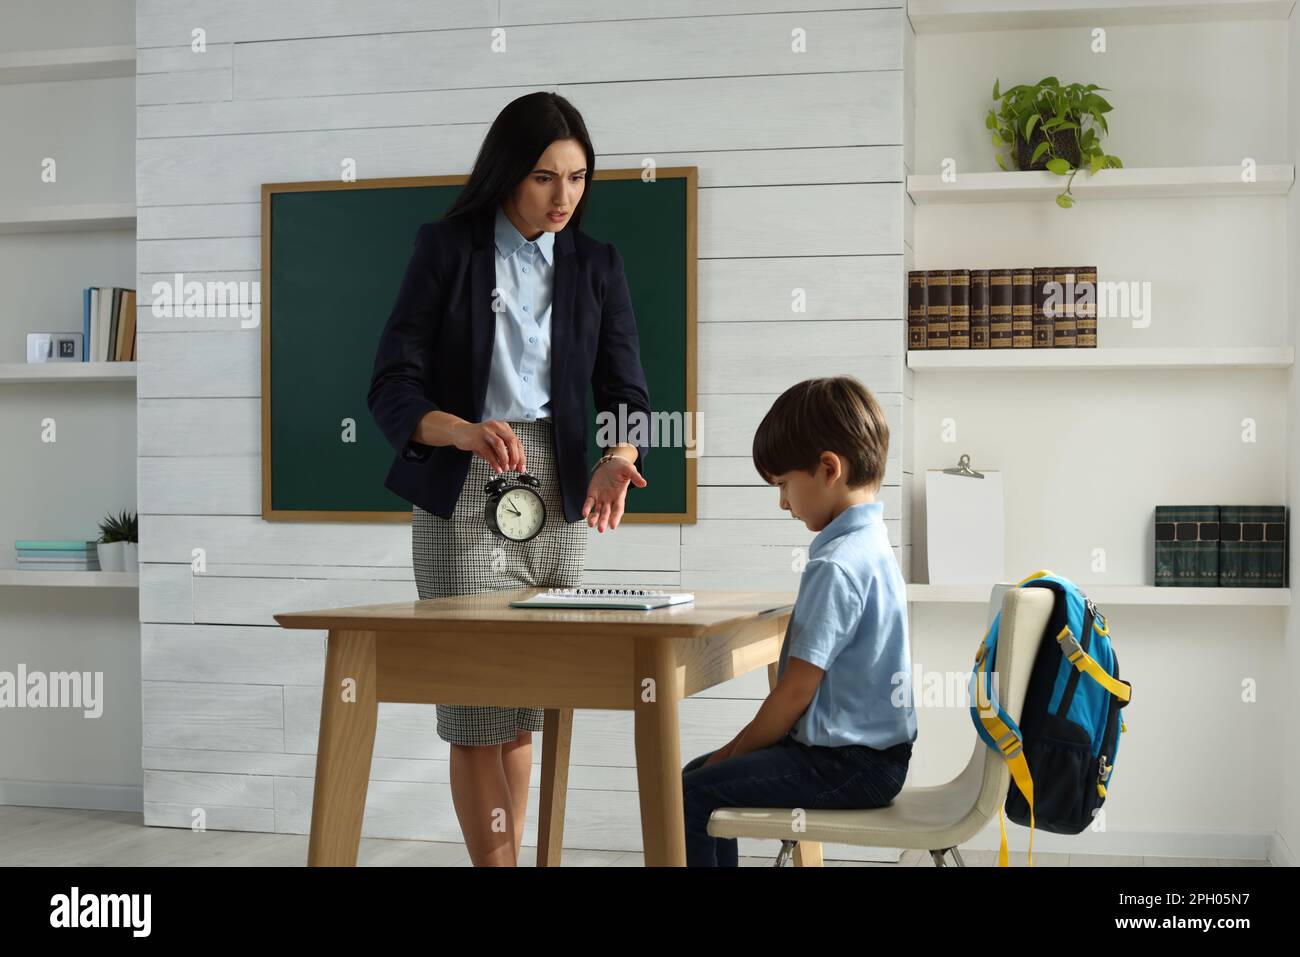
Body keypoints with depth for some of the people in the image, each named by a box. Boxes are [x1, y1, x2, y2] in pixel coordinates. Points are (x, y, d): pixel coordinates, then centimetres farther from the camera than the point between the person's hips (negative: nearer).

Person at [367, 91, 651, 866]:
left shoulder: (598, 265, 7)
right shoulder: (446, 248, -4)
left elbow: (626, 391, 1)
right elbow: (393, 392, -10)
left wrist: (620, 458, -22)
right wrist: (466, 431, -30)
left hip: (558, 493, 4)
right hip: (461, 492, -3)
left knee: (529, 700, 8)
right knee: (479, 695, -6)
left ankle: (507, 854, 20)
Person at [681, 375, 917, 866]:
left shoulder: (834, 567, -22)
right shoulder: (872, 544, 10)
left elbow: (796, 691, -20)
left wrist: (735, 750, -4)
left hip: (848, 767, -10)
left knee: (689, 796, -11)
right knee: (700, 773, 18)